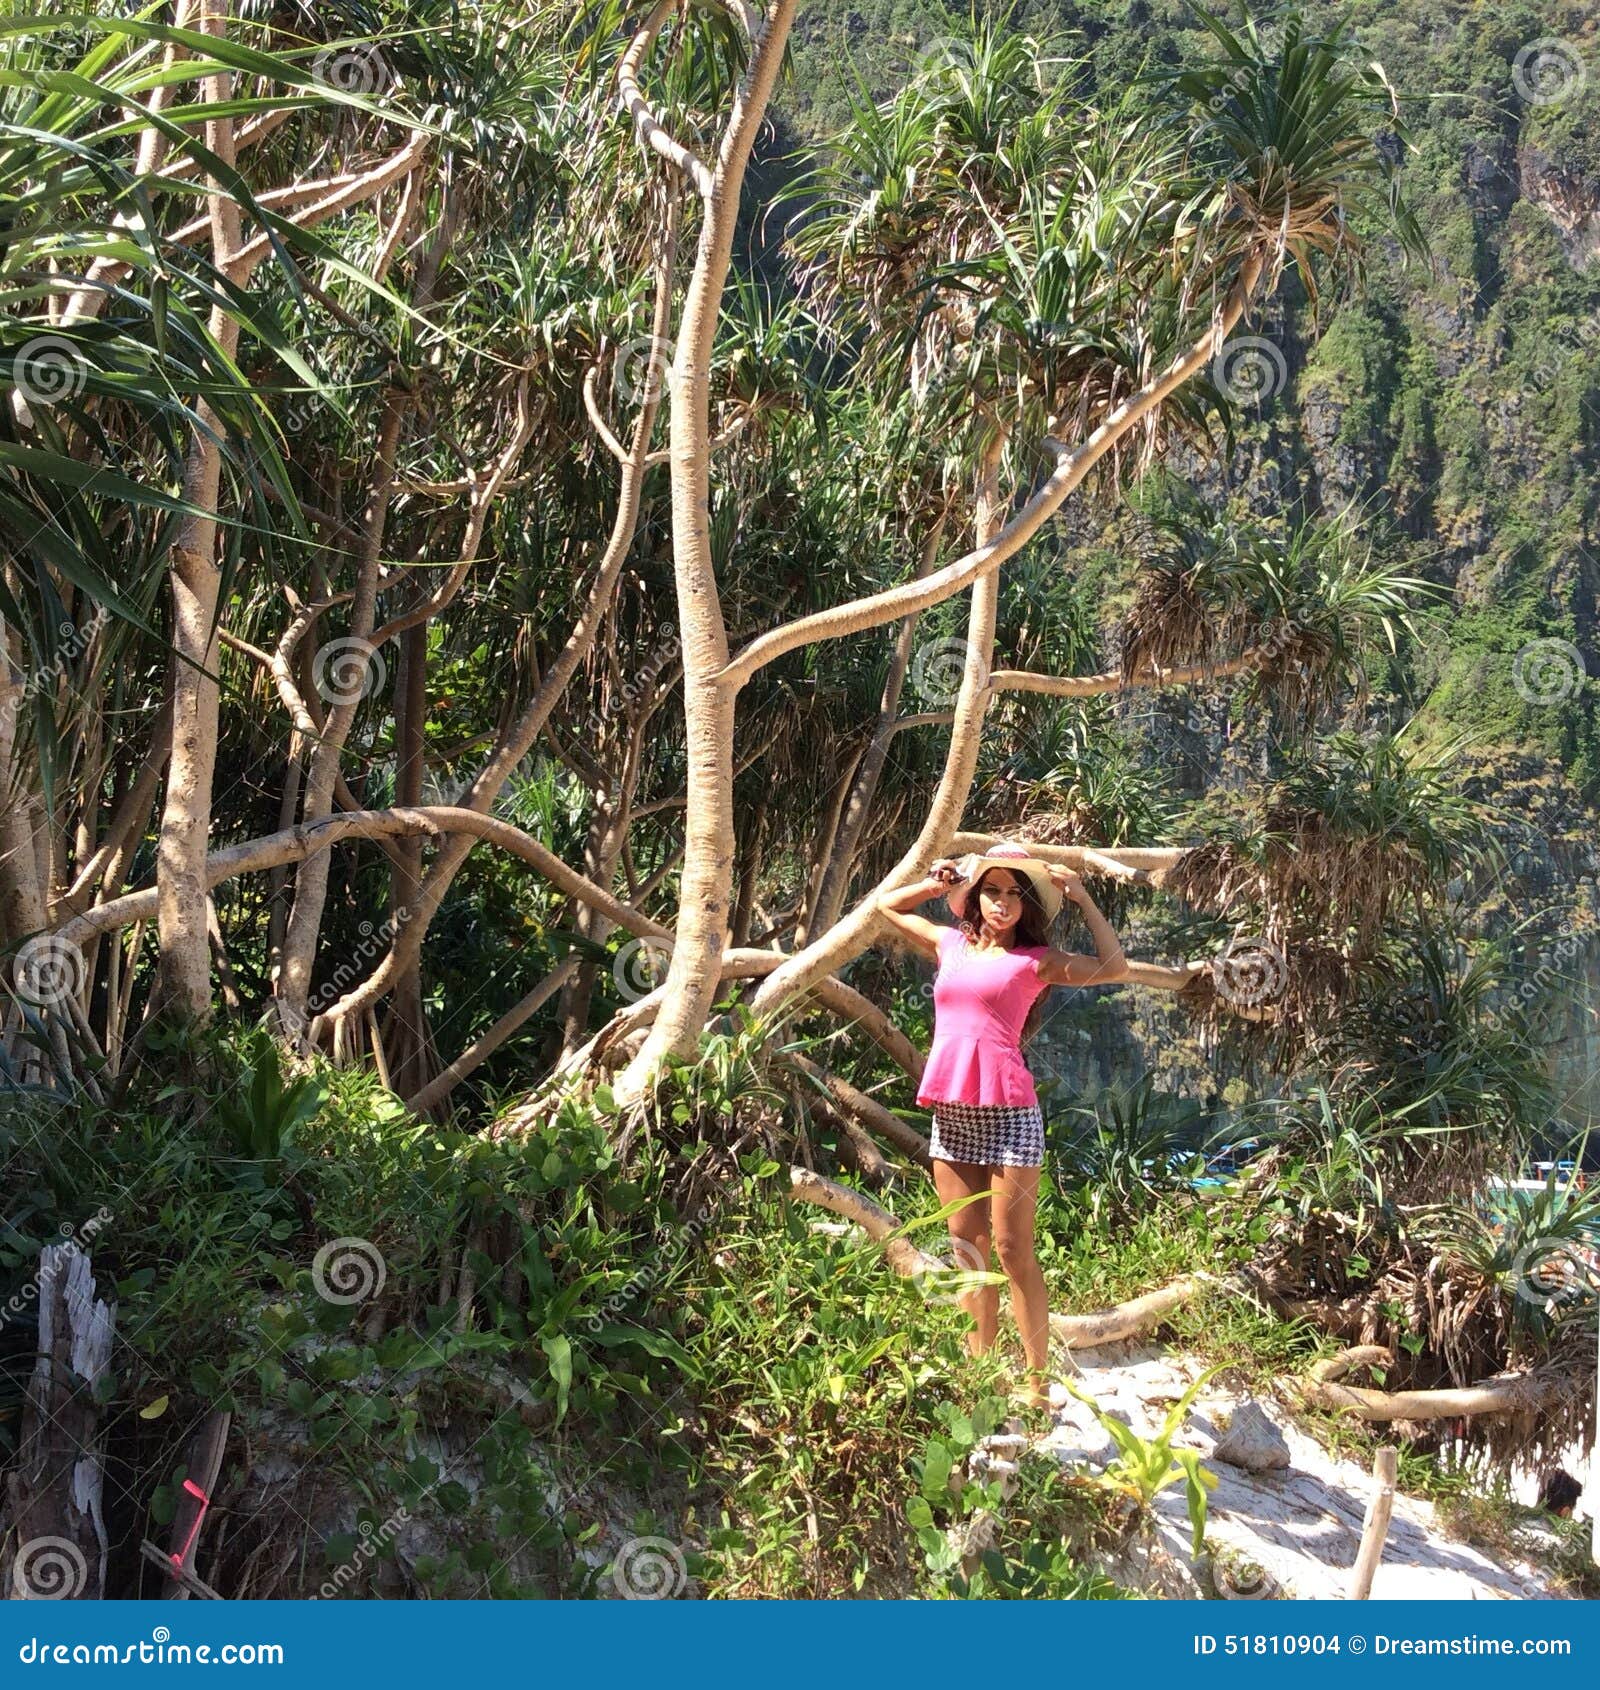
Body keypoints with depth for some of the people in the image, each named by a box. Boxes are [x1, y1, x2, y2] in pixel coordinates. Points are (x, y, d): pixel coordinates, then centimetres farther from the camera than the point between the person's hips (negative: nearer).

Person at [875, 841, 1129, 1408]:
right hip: (951, 1111, 5)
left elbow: (1114, 967, -9)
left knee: (1013, 1248, -4)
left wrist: (1081, 897, -4)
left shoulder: (1035, 959, 1)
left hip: (1007, 1111, -5)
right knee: (967, 1246, 9)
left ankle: (1037, 1382, 2)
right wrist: (939, 884, 16)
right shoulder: (950, 945, 14)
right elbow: (886, 904, 29)